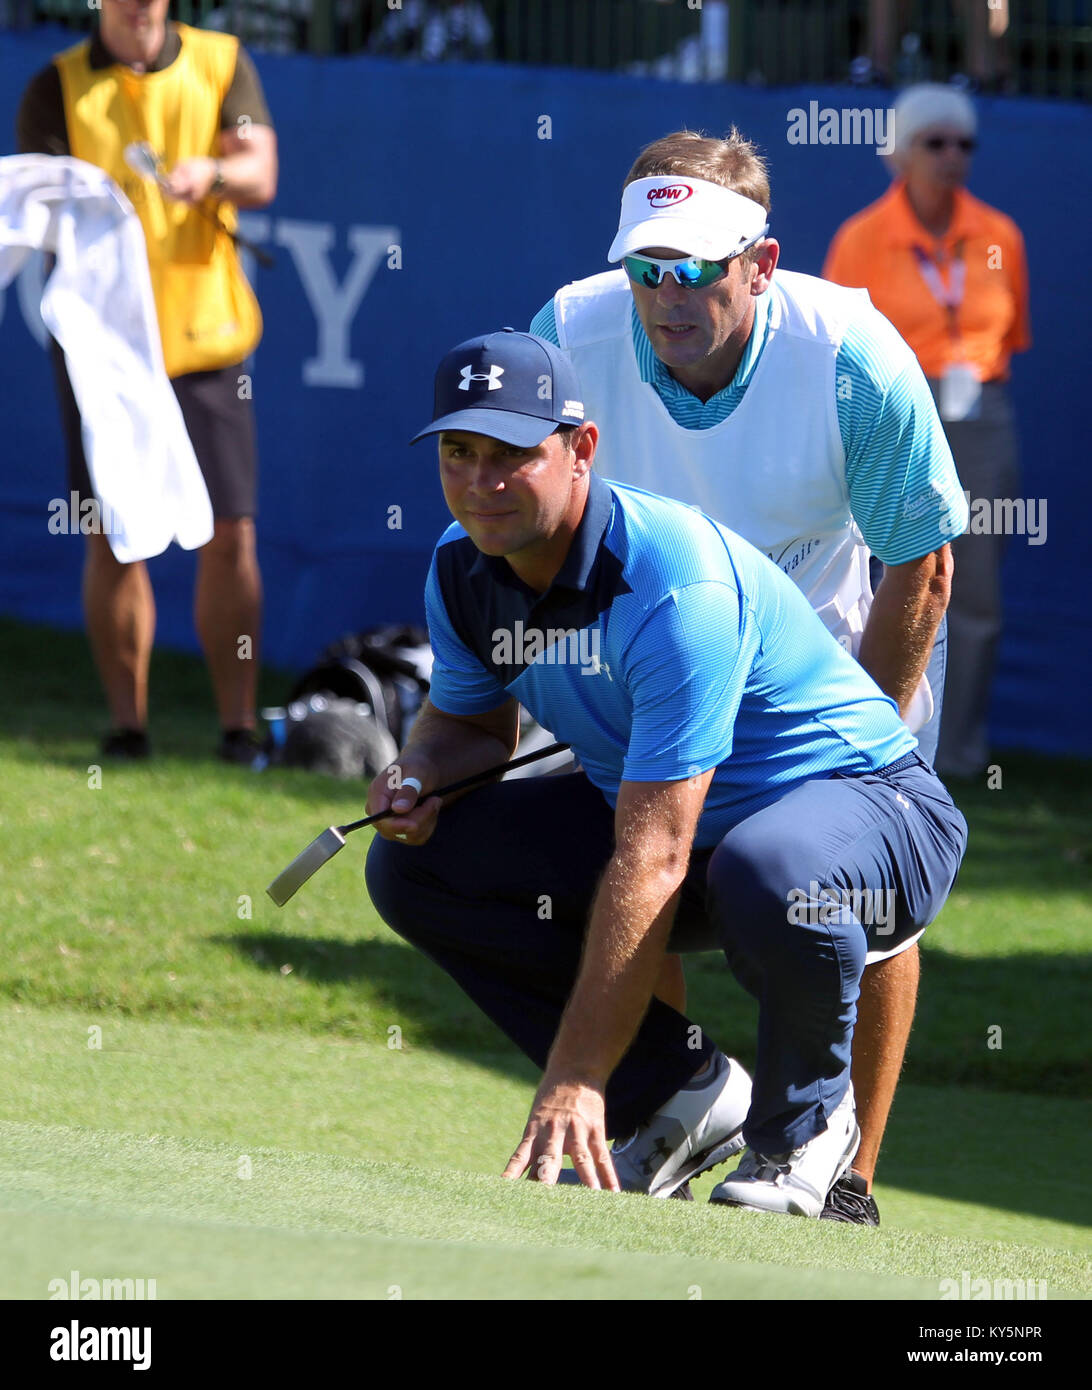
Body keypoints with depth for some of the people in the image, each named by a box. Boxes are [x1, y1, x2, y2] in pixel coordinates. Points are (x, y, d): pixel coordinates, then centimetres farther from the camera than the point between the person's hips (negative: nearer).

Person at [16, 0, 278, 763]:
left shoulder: (223, 65, 7)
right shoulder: (57, 89, 4)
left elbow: (261, 176, -4)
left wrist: (213, 173, -26)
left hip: (203, 333, 0)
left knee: (229, 536, -3)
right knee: (113, 541, 0)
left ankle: (239, 723, 3)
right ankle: (128, 722, 8)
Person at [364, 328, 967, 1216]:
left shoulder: (677, 586, -32)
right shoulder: (464, 571, -7)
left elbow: (650, 862, -36)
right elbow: (472, 721, 15)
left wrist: (575, 1080, -39)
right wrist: (420, 774, -13)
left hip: (859, 798, -8)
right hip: (658, 810, 8)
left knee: (765, 872, -43)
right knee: (414, 865, -7)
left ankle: (803, 1121, -10)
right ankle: (683, 1094, 2)